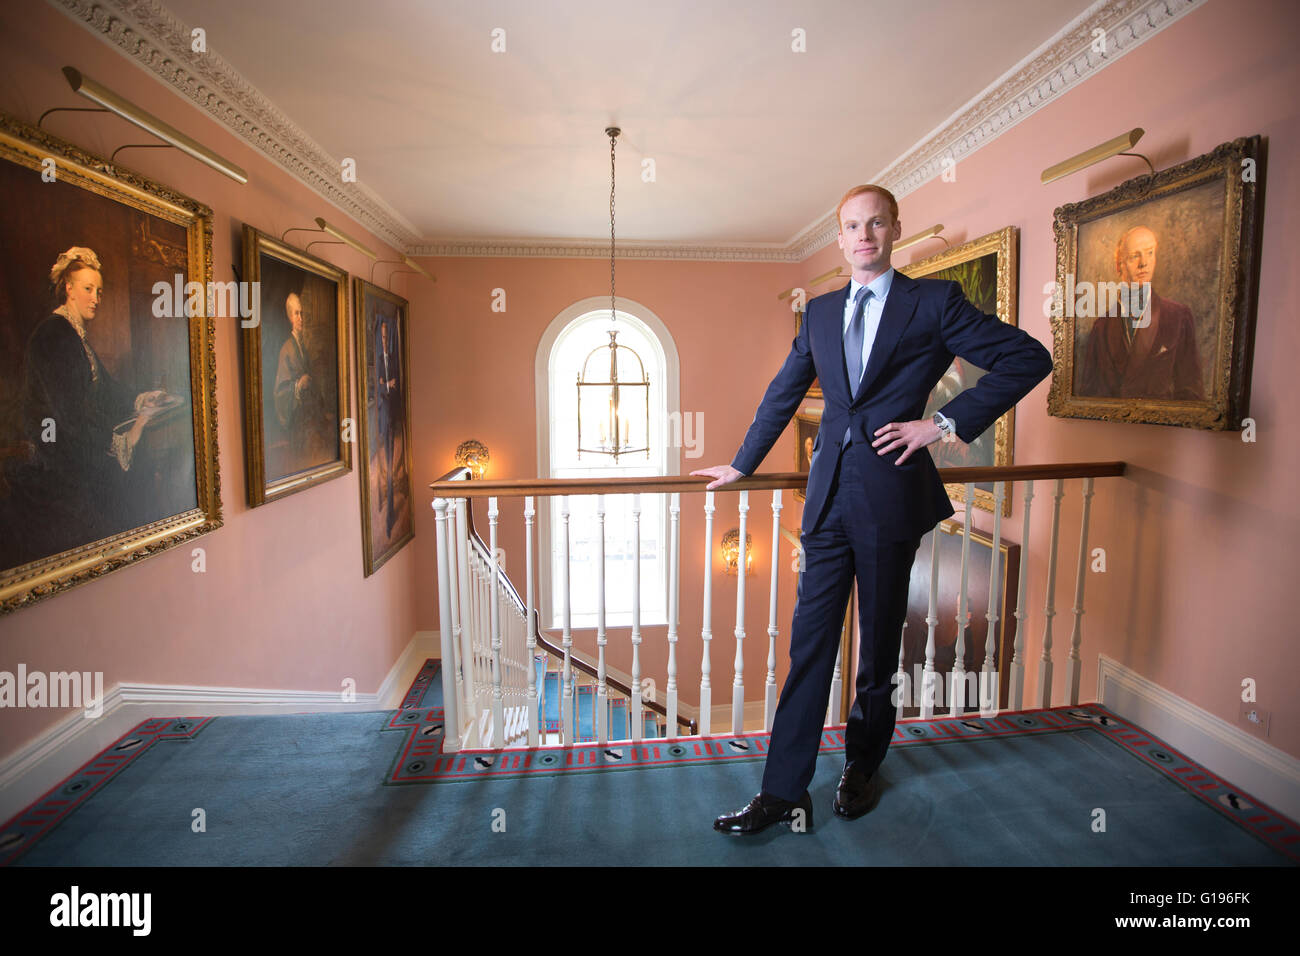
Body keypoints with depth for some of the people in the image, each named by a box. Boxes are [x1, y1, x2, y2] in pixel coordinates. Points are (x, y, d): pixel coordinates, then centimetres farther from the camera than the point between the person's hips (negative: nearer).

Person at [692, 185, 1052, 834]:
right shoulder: (821, 311, 14)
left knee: (880, 642, 11)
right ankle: (784, 793, 12)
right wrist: (742, 465, 23)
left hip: (892, 494, -3)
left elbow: (1029, 359, 1)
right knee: (810, 639, 3)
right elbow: (782, 394, 21)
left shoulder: (934, 301, 2)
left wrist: (946, 422, -8)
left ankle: (862, 767, 34)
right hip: (829, 493, 3)